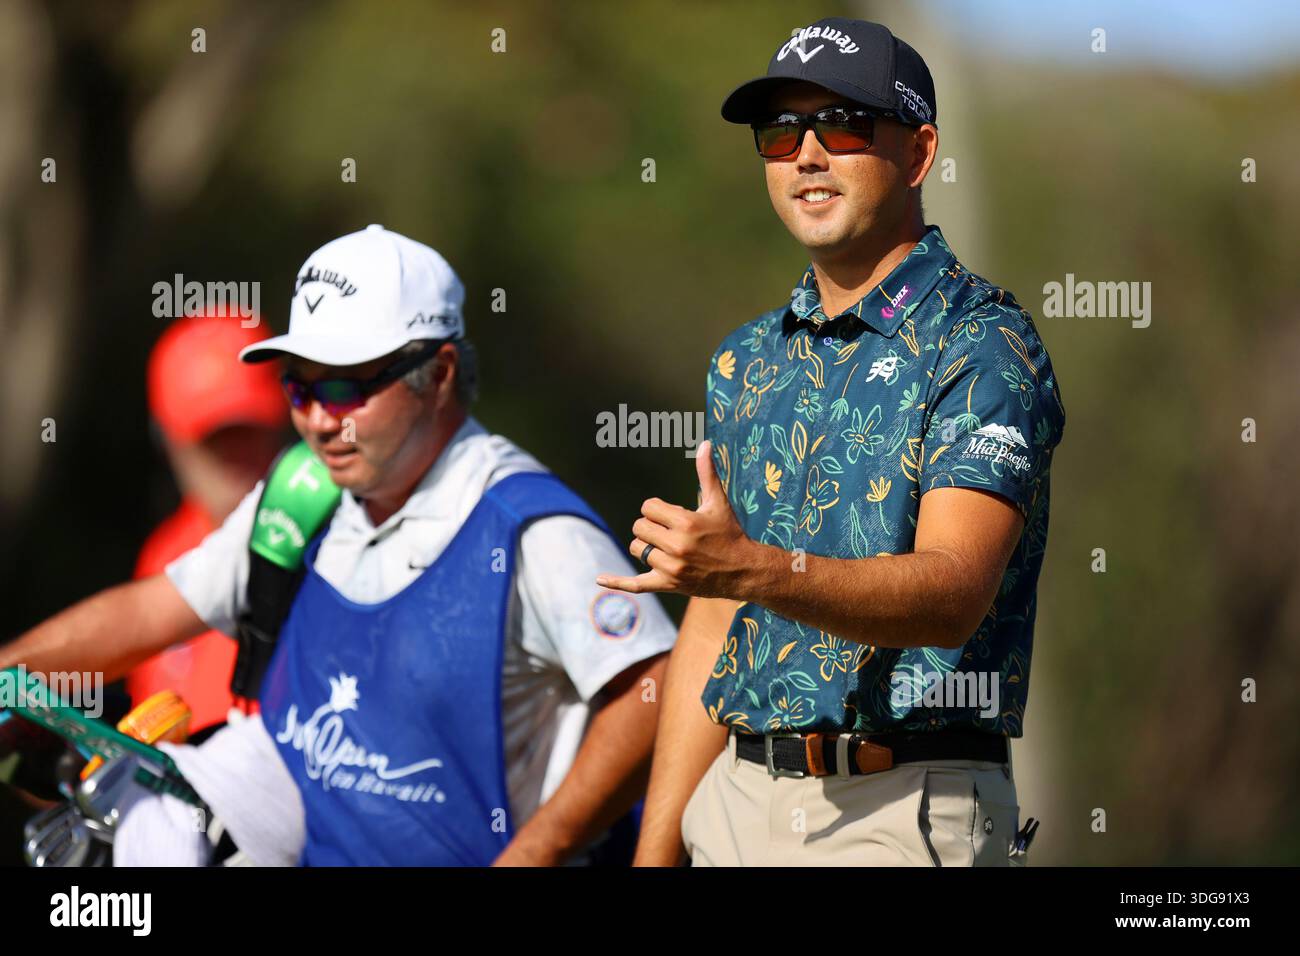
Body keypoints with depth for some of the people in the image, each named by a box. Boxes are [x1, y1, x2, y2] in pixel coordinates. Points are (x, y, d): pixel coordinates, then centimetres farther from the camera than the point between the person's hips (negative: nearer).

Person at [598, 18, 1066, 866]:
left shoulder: (984, 345, -7)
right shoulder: (748, 359, 15)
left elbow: (954, 593, -21)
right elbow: (715, 621, 15)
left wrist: (753, 570, -35)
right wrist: (657, 846, 9)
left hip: (902, 813, -6)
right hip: (740, 794, 6)